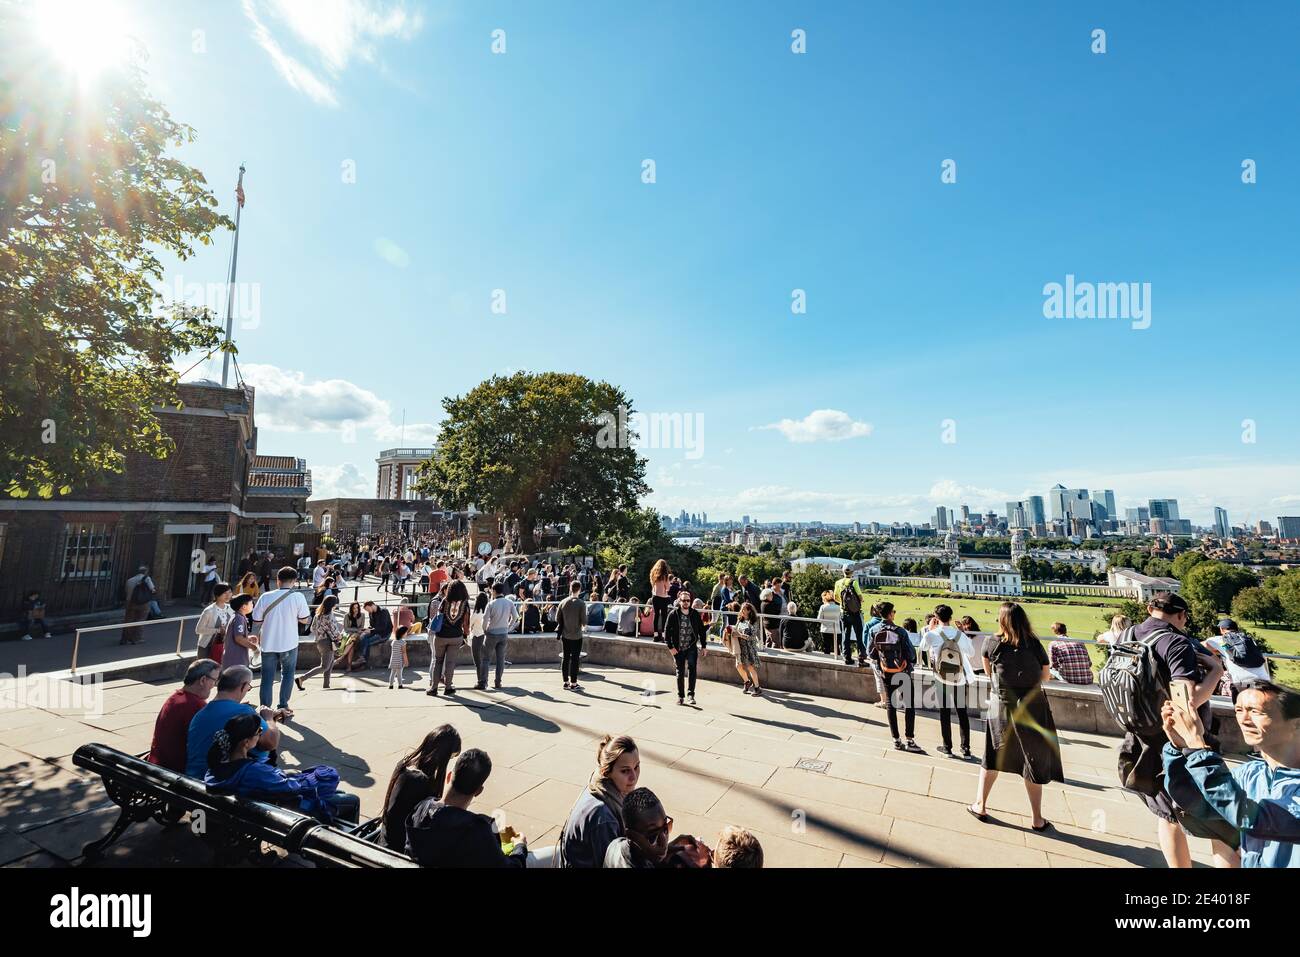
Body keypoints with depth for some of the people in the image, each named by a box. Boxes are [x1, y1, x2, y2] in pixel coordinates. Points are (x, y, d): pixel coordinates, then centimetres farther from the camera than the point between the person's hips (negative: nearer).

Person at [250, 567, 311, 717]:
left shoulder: (266, 597, -6)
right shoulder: (298, 597, -12)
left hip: (268, 643, 2)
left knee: (267, 677, 12)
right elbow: (305, 620, -7)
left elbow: (256, 620, 0)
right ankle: (283, 706, 14)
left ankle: (265, 708, 12)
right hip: (289, 643, -1)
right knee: (288, 674, 16)